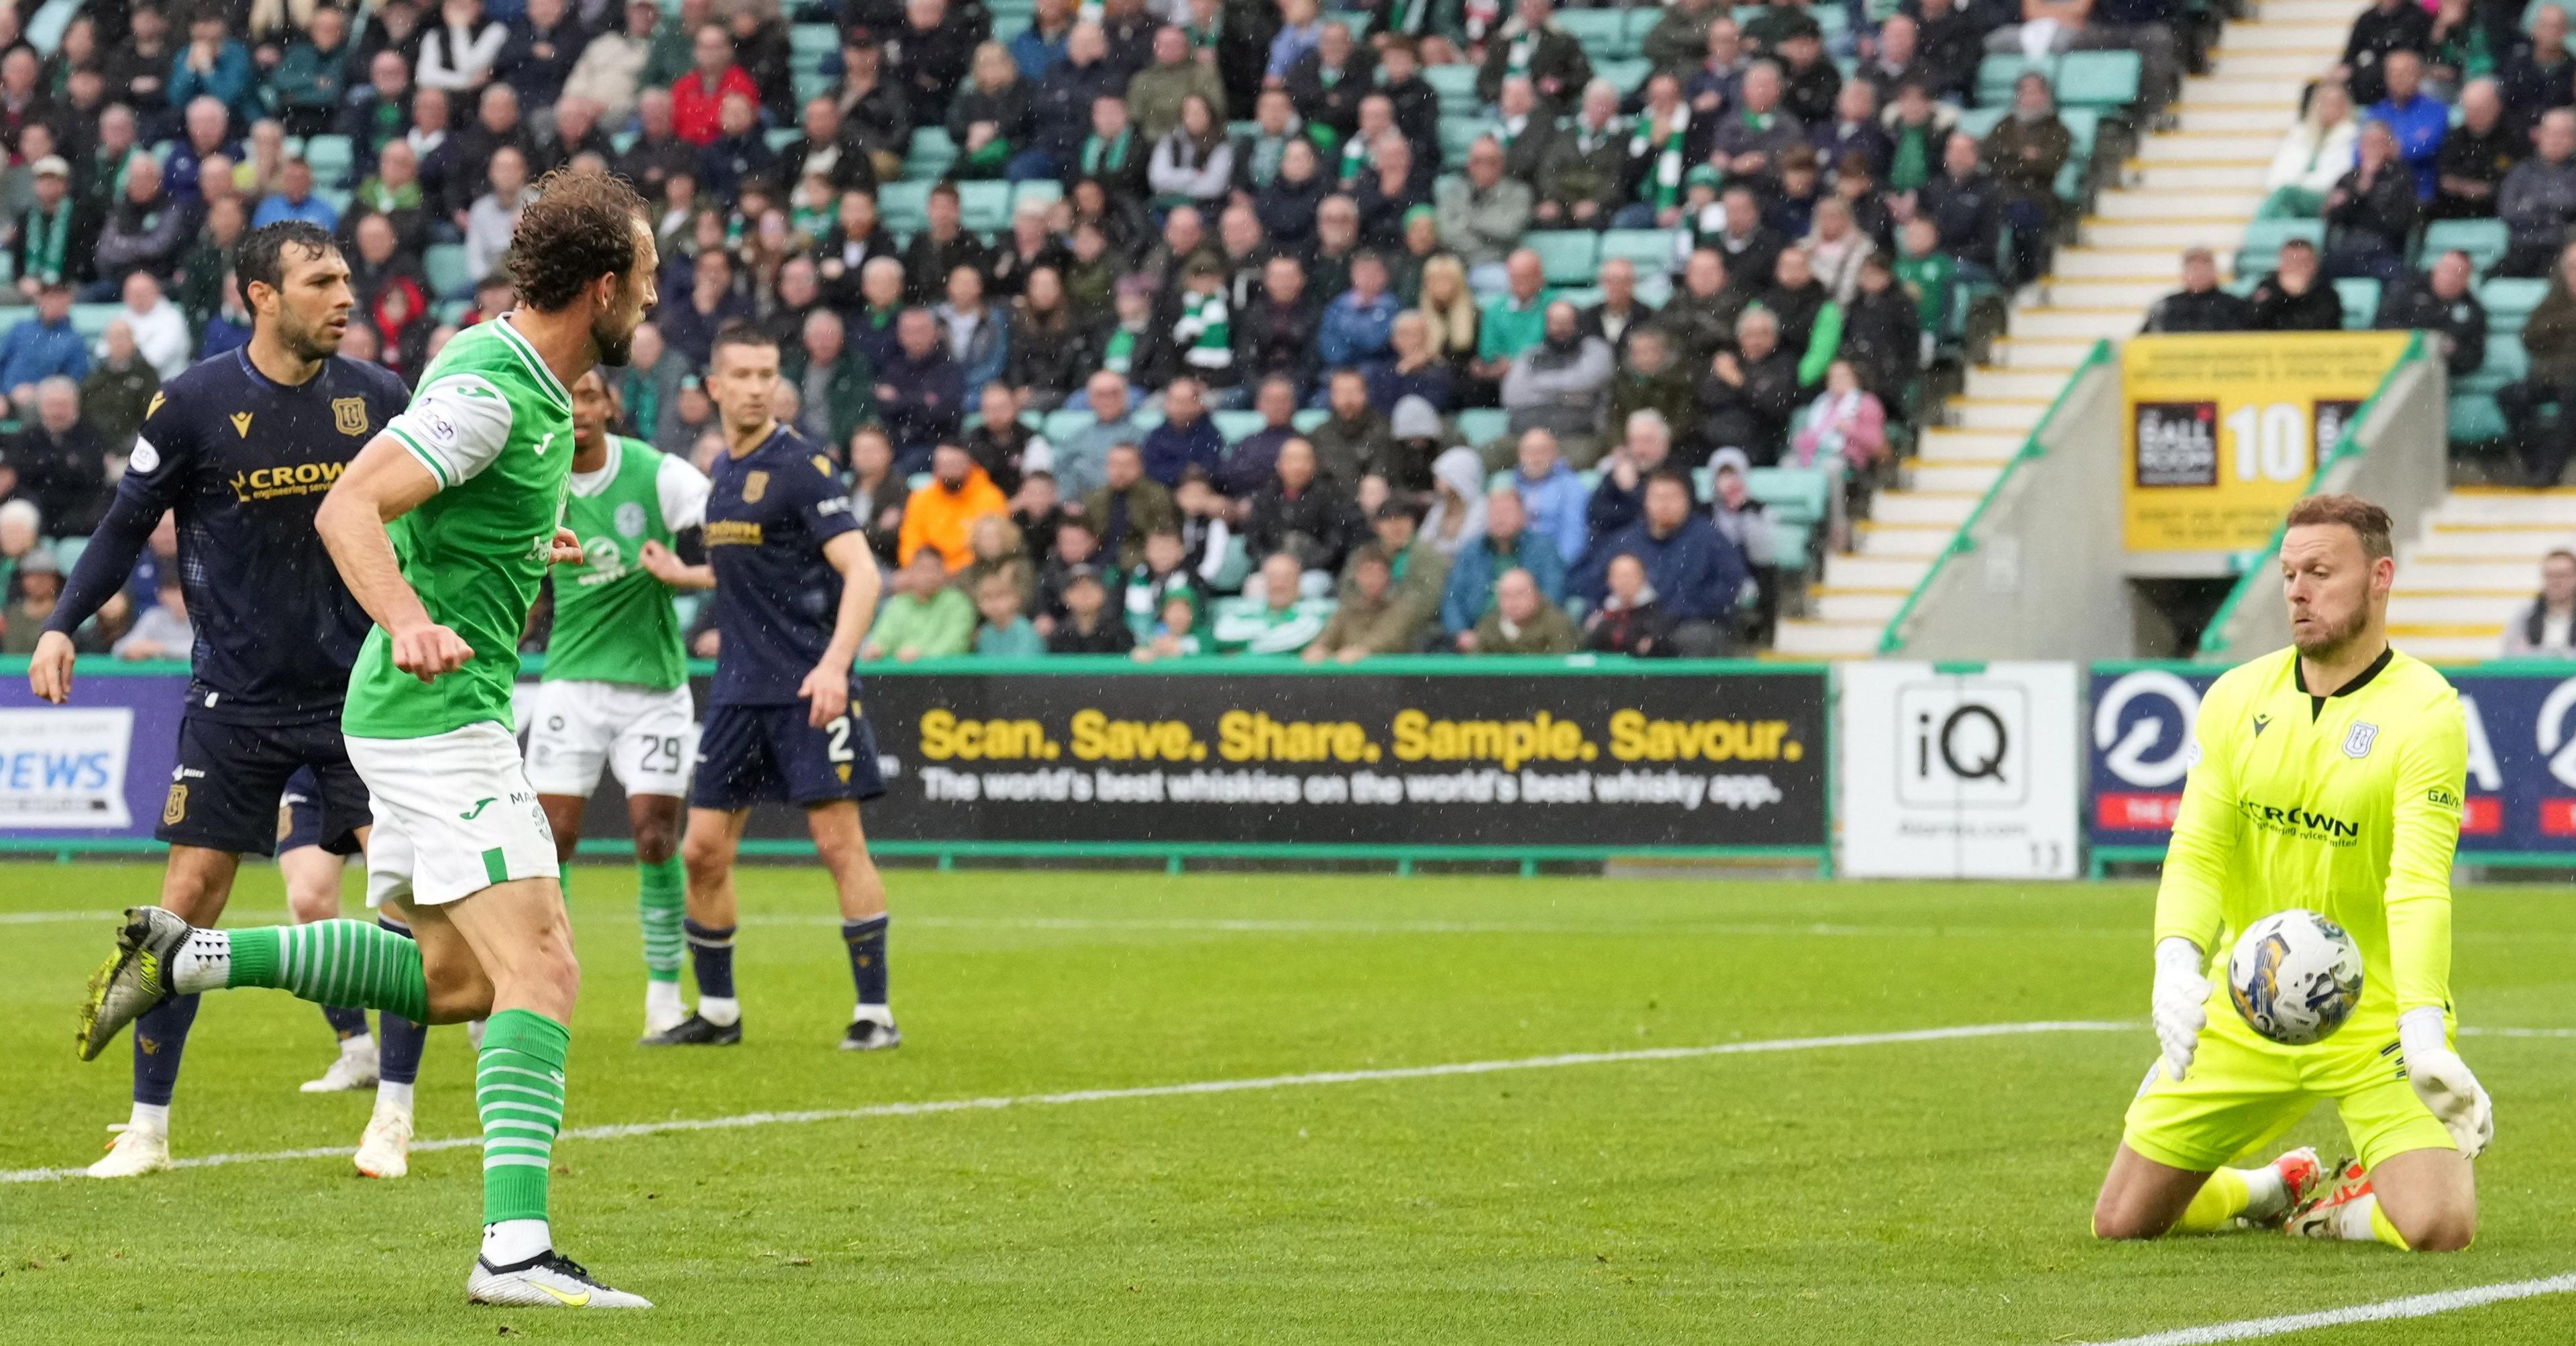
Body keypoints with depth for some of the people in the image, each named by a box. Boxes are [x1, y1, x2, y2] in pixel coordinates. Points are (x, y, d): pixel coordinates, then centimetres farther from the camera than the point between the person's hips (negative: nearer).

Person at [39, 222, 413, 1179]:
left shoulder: (376, 399, -1)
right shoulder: (194, 404, -7)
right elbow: (126, 526, 2)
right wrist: (63, 625, -7)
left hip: (358, 691, 2)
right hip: (235, 698, -2)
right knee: (188, 896, -2)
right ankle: (148, 1128, 10)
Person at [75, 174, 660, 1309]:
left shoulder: (529, 382, 11)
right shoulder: (489, 387, -19)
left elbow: (420, 498, 28)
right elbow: (347, 508, -27)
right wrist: (412, 624, -42)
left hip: (420, 711, 10)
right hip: (438, 712, -10)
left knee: (455, 978, 16)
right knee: (540, 969, -16)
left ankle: (185, 957, 16)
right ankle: (516, 1248, -23)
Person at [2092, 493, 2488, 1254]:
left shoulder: (2424, 713, -14)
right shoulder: (2236, 699, 1)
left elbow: (2419, 883, -23)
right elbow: (2197, 852, -5)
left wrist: (2423, 1034, -36)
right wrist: (2178, 962, -26)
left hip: (2376, 1020, -4)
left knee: (2439, 1229, -24)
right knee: (2120, 1223, 4)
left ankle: (2345, 1206, 12)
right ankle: (2277, 1188, 33)